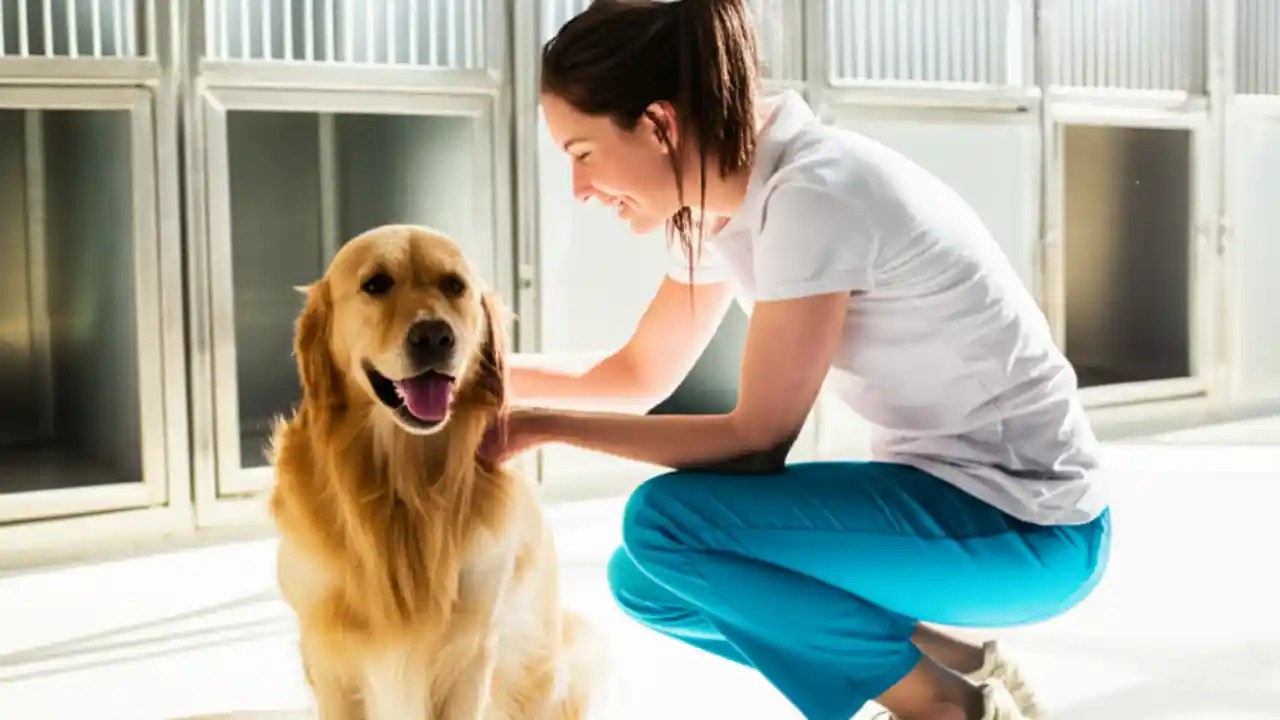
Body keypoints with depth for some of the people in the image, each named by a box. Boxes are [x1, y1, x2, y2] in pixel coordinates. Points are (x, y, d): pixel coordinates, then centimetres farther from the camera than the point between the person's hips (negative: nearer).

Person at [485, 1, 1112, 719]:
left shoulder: (815, 194, -25)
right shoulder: (726, 204, 2)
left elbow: (756, 441, -20)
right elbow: (639, 372, 15)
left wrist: (546, 426, -15)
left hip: (1030, 523, -9)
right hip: (943, 490, 9)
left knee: (667, 524, -22)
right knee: (649, 577, 5)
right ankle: (953, 662, 9)